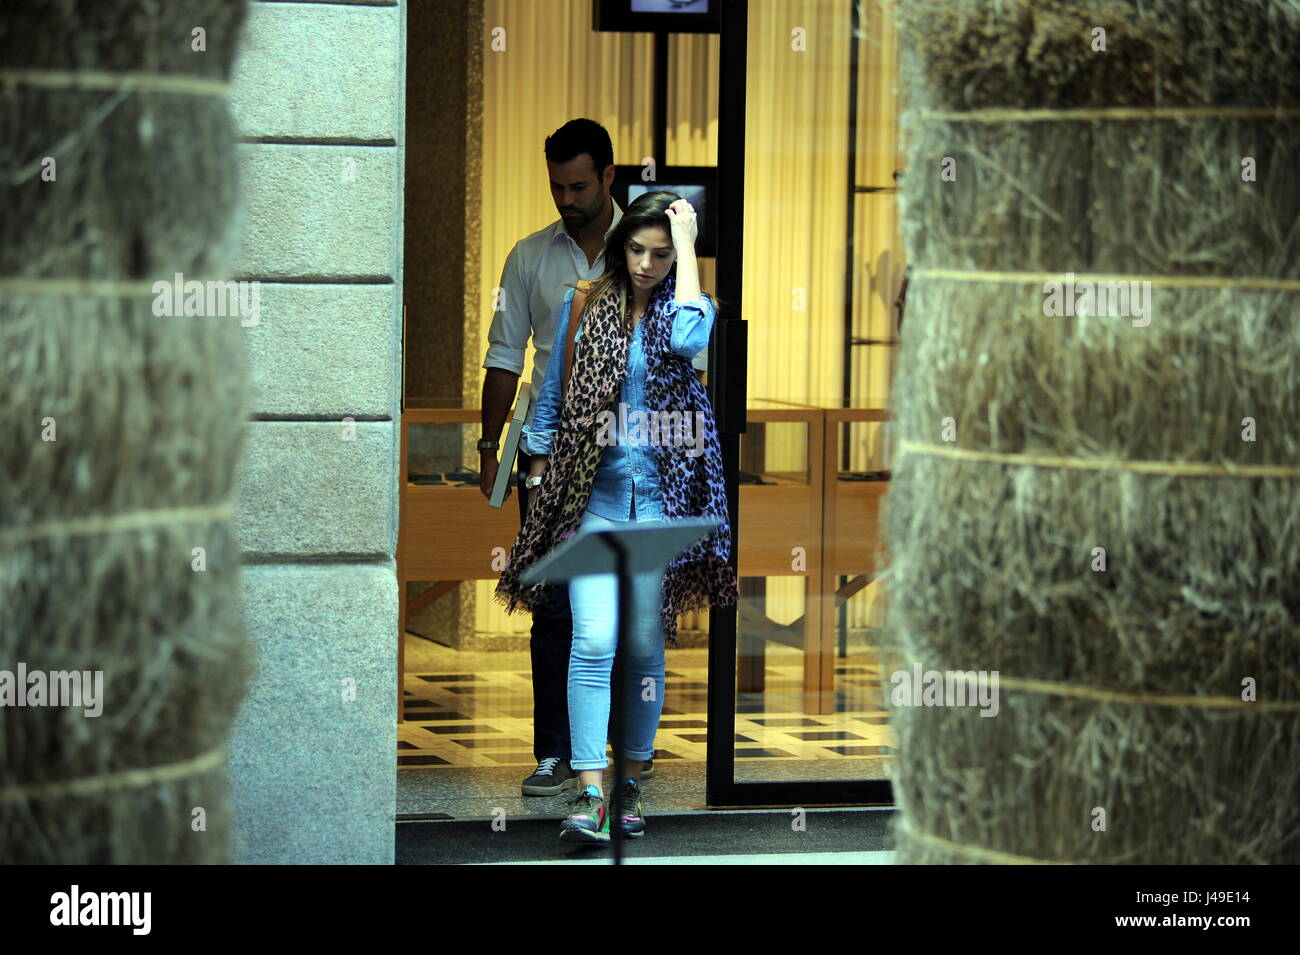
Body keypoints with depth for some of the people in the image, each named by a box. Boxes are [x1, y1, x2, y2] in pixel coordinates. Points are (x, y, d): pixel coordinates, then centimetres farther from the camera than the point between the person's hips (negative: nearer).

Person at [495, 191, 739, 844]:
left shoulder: (691, 305, 4)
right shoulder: (583, 306, 7)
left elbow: (689, 339, -22)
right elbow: (552, 395, 14)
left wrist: (687, 246, -14)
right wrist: (541, 479, 9)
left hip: (661, 496, 0)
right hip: (591, 494, 0)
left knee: (645, 645, 4)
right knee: (593, 641, -12)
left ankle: (632, 781, 17)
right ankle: (590, 794, -16)